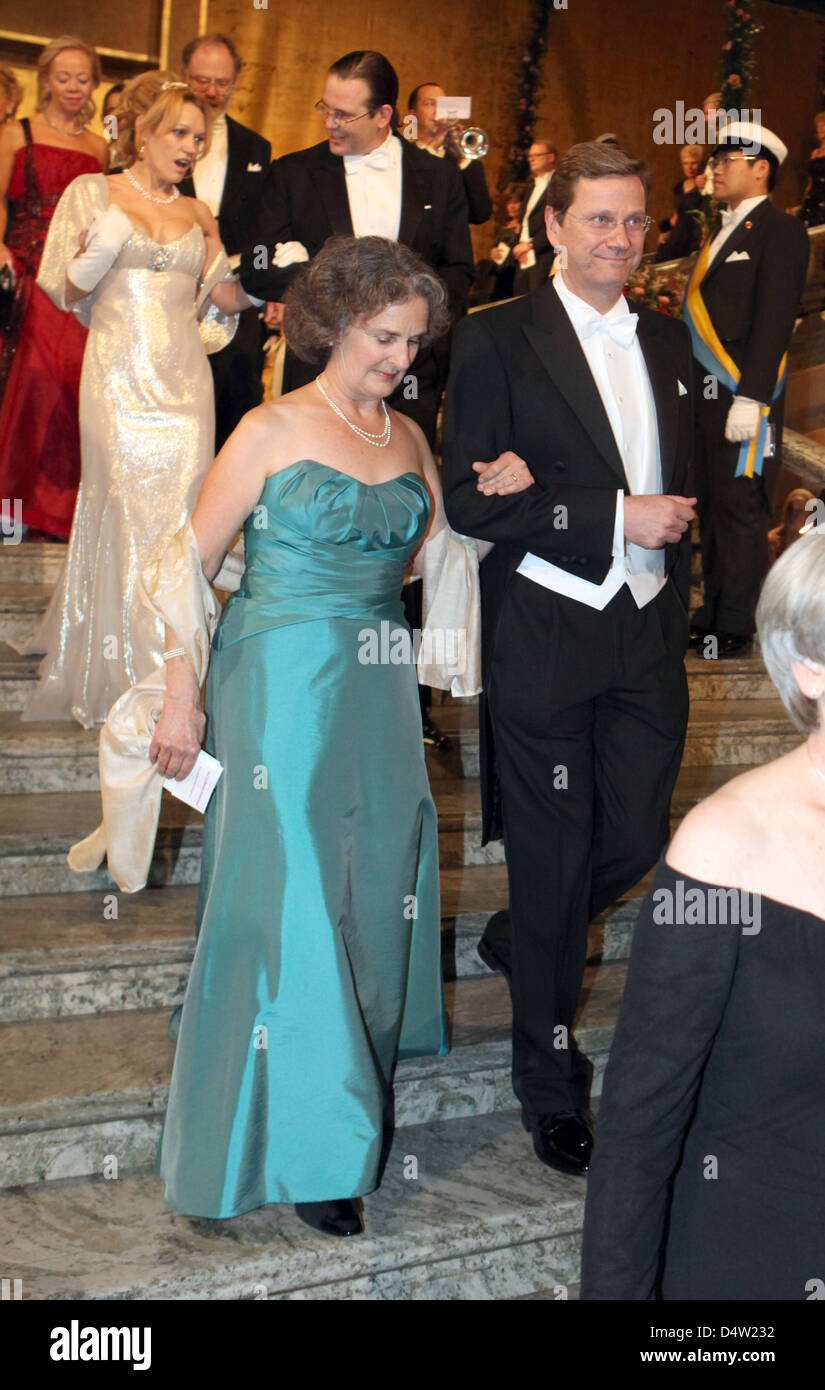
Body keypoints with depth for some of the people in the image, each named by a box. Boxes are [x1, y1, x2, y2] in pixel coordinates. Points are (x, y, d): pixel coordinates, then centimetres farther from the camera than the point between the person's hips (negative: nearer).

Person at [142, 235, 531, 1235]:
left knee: (375, 880, 13)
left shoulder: (408, 438, 9)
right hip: (284, 686, -6)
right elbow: (191, 565, -8)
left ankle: (365, 1052, 36)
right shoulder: (274, 429, -8)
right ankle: (306, 1143, 10)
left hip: (379, 688, 6)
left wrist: (499, 498, -1)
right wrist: (182, 699, -11)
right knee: (291, 896, -2)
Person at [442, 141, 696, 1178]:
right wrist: (615, 515, -17)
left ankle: (517, 938, 41)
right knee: (552, 857, 3)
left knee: (636, 839, 8)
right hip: (543, 636, -5)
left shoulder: (667, 342, 12)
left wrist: (675, 603, 7)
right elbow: (470, 502, -13)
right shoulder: (496, 341, -6)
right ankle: (548, 1073, 21)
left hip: (647, 636, 5)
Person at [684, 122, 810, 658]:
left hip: (745, 396, -8)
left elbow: (774, 319, -15)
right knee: (712, 506, 11)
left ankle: (737, 628, 3)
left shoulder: (780, 231, -6)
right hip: (709, 394, 8)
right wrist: (698, 389, 12)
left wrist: (749, 397, -21)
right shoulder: (727, 232, 19)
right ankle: (714, 613, 20)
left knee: (740, 508, -4)